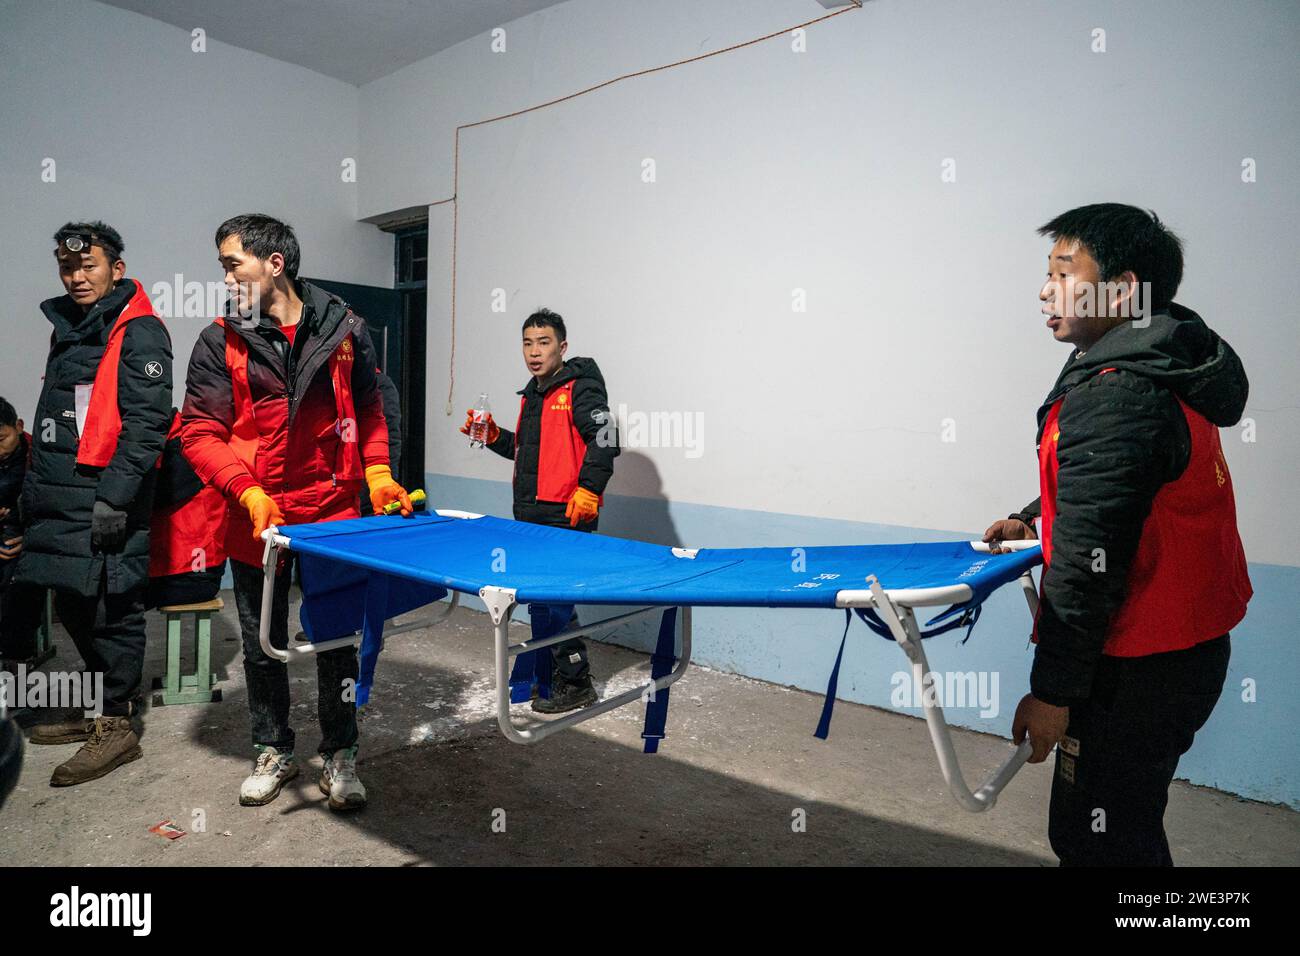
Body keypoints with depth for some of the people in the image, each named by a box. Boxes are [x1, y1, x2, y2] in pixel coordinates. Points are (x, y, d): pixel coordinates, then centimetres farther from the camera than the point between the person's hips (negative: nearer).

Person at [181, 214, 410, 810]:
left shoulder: (343, 329, 1)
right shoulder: (220, 342, 0)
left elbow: (369, 412, 10)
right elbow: (199, 433, -3)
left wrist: (377, 474, -4)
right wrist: (249, 492, -17)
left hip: (333, 512, -1)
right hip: (255, 517, 1)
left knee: (336, 637, 6)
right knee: (263, 642, 14)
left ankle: (340, 755, 24)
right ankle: (274, 751, 34)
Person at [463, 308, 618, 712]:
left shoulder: (580, 387, -9)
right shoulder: (532, 394, 18)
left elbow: (604, 440, -18)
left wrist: (588, 490, -23)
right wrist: (494, 436, 13)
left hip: (566, 517, -9)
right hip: (531, 516, 9)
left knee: (553, 600, -6)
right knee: (539, 599, 15)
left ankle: (576, 683, 9)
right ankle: (545, 678, 29)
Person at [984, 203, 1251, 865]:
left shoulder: (1112, 395, -23)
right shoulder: (1167, 371, 9)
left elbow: (1089, 563, -24)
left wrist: (1053, 691, -18)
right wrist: (1035, 517, 28)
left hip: (1135, 674, -10)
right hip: (1185, 651, 10)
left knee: (1094, 842, 5)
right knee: (1131, 831, 24)